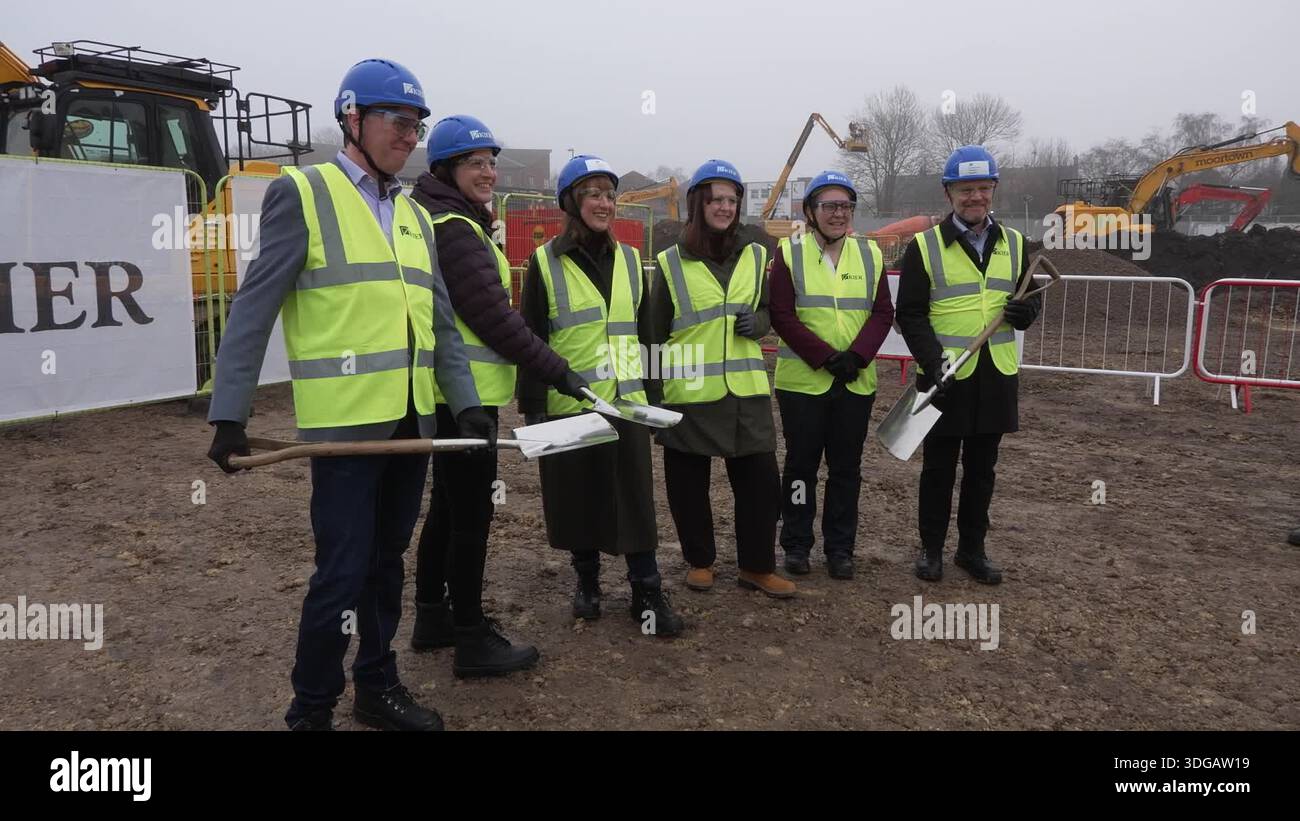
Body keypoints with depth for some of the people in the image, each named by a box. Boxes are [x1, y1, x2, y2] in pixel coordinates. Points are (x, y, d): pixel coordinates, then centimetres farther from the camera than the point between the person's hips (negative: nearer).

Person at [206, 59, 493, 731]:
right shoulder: (302, 193, -4)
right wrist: (229, 416, -11)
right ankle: (310, 711, 16)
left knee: (386, 563, 15)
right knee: (342, 572, -3)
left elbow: (440, 322, 13)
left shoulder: (415, 216, 14)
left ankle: (377, 689, 31)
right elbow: (253, 310, -7)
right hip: (345, 422, -6)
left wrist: (466, 402, 1)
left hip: (411, 421, 6)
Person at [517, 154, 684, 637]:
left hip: (626, 401, 2)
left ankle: (647, 592, 9)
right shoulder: (546, 263, -1)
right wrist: (532, 407, -7)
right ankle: (587, 583, 25)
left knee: (635, 497, 0)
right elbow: (531, 340, -2)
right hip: (567, 403, -2)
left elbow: (646, 331, 14)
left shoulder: (630, 260, 10)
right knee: (578, 498, 7)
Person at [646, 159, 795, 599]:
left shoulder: (756, 256, 8)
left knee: (760, 480, 4)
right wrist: (653, 392, -1)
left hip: (746, 390, 3)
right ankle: (700, 561, 28)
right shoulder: (671, 262, -1)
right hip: (688, 394, -2)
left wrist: (756, 324, -7)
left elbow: (770, 311, 18)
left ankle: (756, 566, 19)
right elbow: (654, 333, 2)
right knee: (689, 485, 9)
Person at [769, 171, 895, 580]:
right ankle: (796, 545, 21)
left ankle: (840, 549, 21)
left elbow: (883, 313, 3)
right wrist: (825, 357, -16)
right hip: (802, 380, -3)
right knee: (801, 464, 7)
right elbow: (782, 316, -9)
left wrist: (857, 356, -13)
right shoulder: (789, 253, -3)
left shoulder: (869, 254, 8)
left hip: (857, 381, 3)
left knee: (846, 468, 9)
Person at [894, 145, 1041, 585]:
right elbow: (910, 313, -7)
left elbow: (1029, 297, 16)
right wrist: (933, 363, -20)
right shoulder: (924, 246, -5)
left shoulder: (1014, 243, 8)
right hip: (945, 377, -4)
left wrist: (1026, 310, -9)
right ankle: (931, 548, 21)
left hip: (997, 376, 4)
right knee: (938, 467, 7)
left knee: (981, 469, 13)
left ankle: (972, 548, 26)